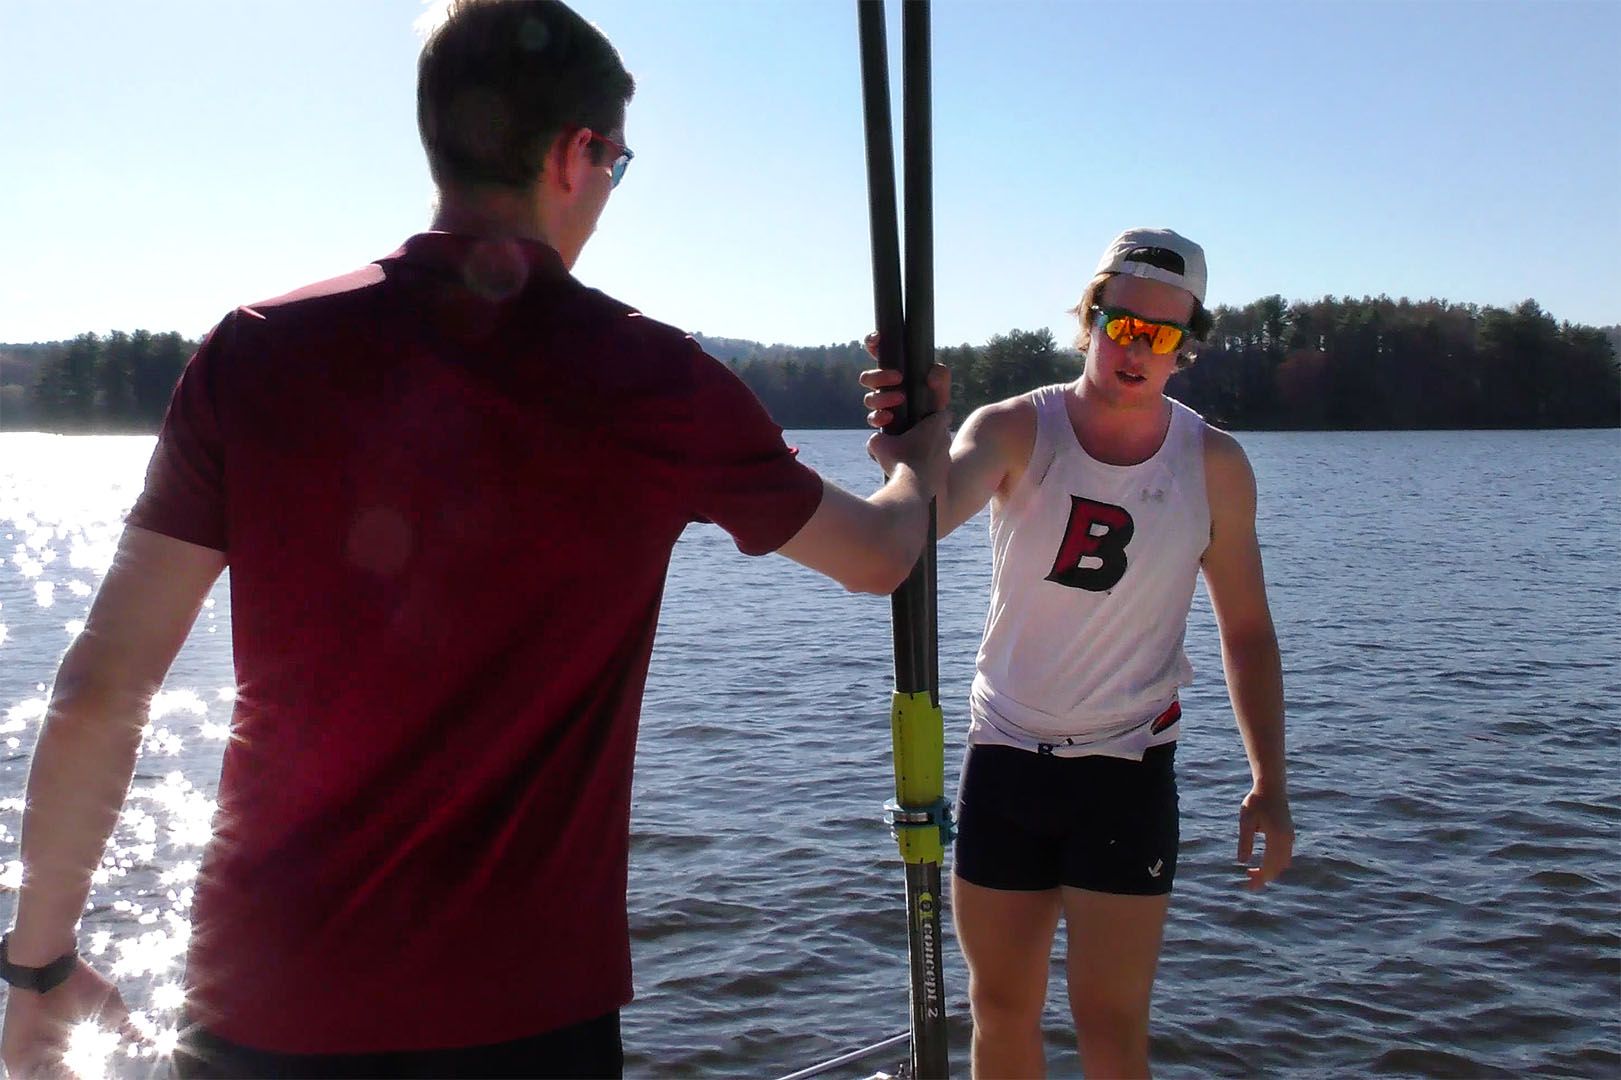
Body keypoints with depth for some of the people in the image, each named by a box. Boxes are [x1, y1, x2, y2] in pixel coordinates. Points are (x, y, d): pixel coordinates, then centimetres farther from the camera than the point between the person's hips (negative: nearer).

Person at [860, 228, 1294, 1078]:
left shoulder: (1214, 465, -4)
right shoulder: (1017, 431, -8)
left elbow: (1247, 631, 4)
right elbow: (933, 512, -30)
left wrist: (1269, 783, -2)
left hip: (1127, 766, -1)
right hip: (1005, 754, 1)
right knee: (1001, 1009, 13)